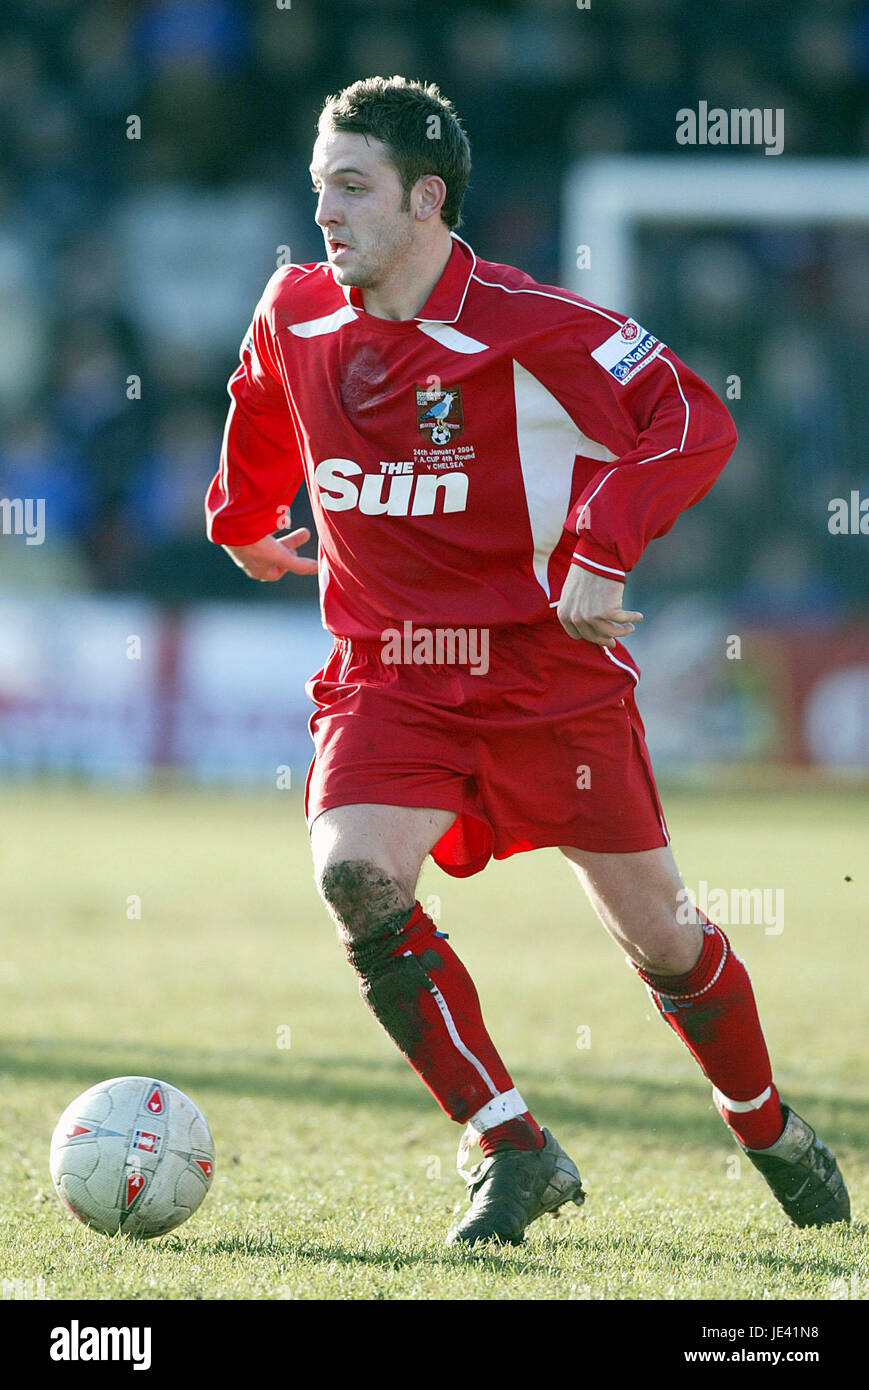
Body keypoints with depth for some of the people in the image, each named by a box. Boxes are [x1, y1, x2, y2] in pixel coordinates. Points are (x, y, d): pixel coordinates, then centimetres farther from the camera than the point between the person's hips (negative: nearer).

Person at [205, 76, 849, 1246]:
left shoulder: (531, 328, -18)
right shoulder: (294, 317, -1)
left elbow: (695, 422, -19)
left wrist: (603, 550, -29)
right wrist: (243, 515, 34)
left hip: (551, 671, -3)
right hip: (387, 679, 3)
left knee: (654, 931, 5)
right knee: (354, 876, -24)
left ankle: (769, 1129, 35)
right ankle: (512, 1152, -14)